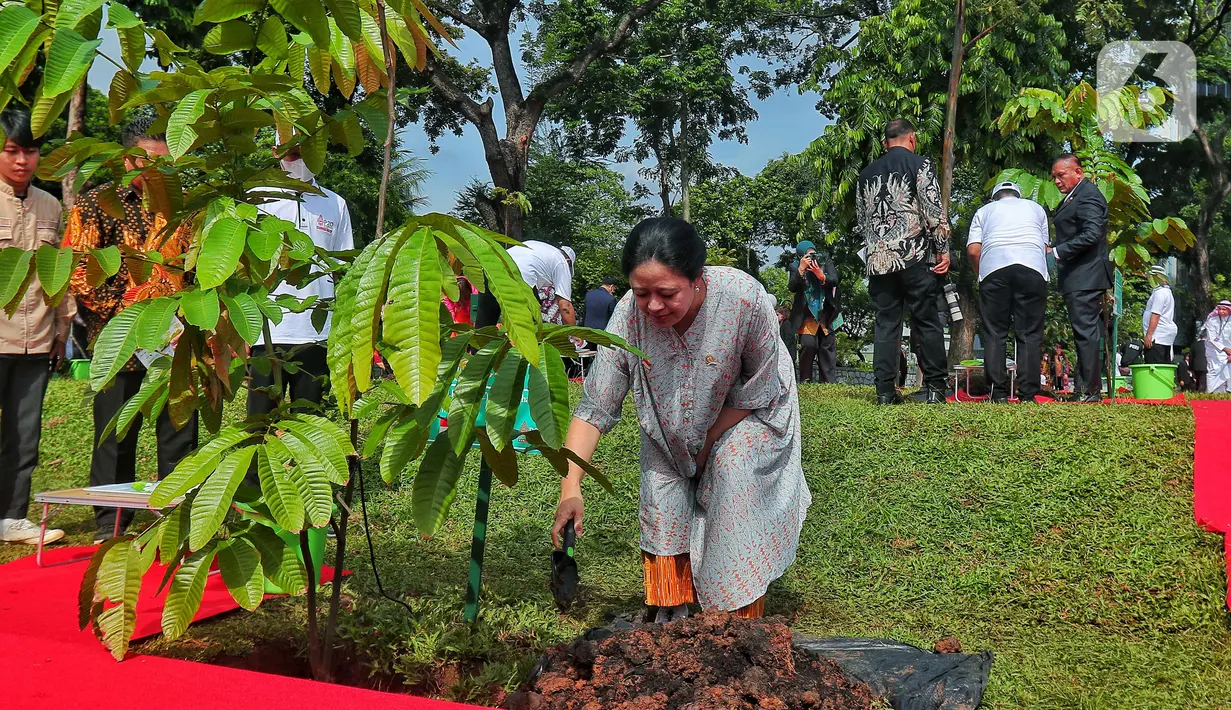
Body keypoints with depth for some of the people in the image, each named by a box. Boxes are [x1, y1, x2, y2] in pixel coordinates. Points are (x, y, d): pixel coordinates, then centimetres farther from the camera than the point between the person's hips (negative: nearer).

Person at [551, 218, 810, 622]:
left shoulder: (744, 298, -38)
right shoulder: (629, 316, -32)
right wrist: (571, 488, -38)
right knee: (664, 502, -2)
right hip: (672, 424, 3)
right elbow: (594, 408, -29)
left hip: (746, 414, -2)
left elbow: (758, 390, -22)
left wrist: (709, 441, -16)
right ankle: (670, 624, 16)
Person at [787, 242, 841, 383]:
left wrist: (821, 276, -30)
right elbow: (792, 288, -17)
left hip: (826, 314, 3)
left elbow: (834, 281, -10)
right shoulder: (795, 267, -5)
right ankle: (805, 381, -4)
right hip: (807, 315, -2)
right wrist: (801, 269, -27)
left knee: (828, 347, 4)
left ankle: (829, 382, 11)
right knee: (808, 345, -19)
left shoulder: (825, 261, -2)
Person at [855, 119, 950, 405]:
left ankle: (885, 391, 2)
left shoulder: (866, 174, 17)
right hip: (914, 256, -4)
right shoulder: (920, 164, 1)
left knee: (886, 324, 5)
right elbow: (933, 210, -6)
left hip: (878, 260, 4)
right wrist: (943, 249, 0)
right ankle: (935, 388, 3)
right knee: (927, 322, 2)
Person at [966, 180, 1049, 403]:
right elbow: (1045, 247, 24)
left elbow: (973, 250, 10)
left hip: (993, 268, -1)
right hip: (1033, 268, 1)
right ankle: (1028, 395, -2)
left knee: (994, 334, 4)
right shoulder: (1035, 207, 29)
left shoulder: (984, 211, 23)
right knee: (1030, 334, 2)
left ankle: (999, 393, -1)